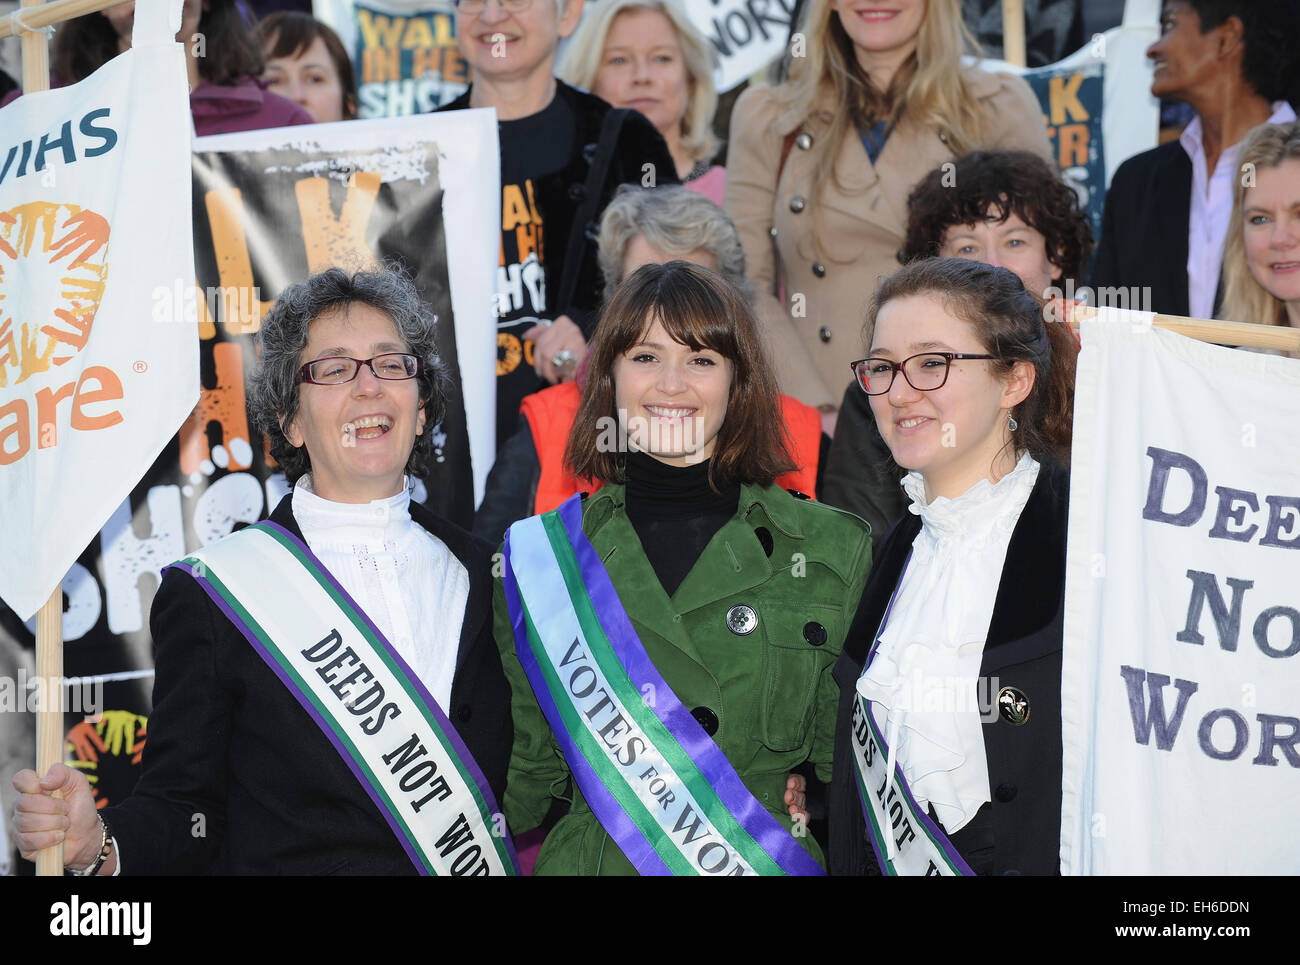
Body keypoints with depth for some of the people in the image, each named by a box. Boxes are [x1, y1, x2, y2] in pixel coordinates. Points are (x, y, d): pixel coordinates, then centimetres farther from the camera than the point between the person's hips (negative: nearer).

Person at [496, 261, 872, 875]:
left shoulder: (835, 552, -1)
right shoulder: (537, 558, 1)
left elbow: (852, 767, 3)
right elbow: (528, 765, 7)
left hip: (768, 859, -1)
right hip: (591, 859, 1)